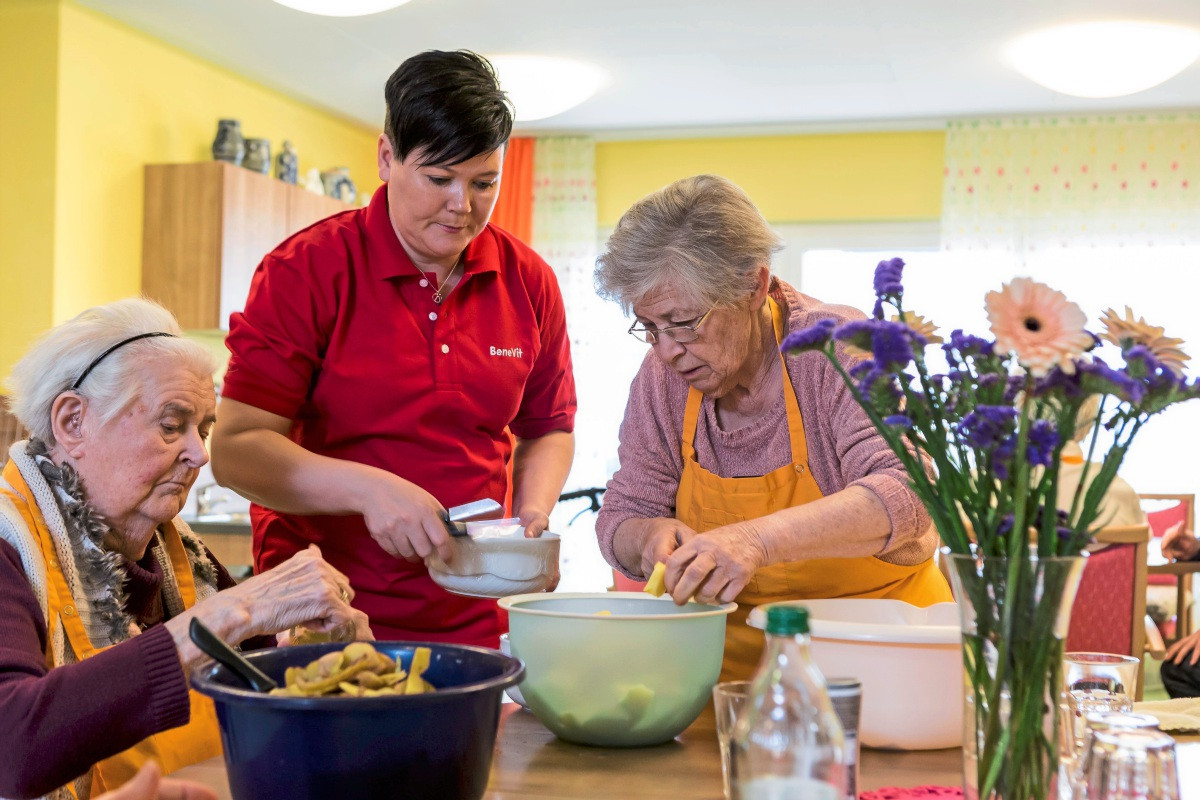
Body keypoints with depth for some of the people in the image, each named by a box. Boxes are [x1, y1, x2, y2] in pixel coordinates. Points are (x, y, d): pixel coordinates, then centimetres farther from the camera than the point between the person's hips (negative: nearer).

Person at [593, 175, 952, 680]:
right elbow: (620, 522, 6)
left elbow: (908, 493, -26)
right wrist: (652, 537, -17)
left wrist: (760, 539, -39)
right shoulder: (661, 378, 1)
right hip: (737, 665, 4)